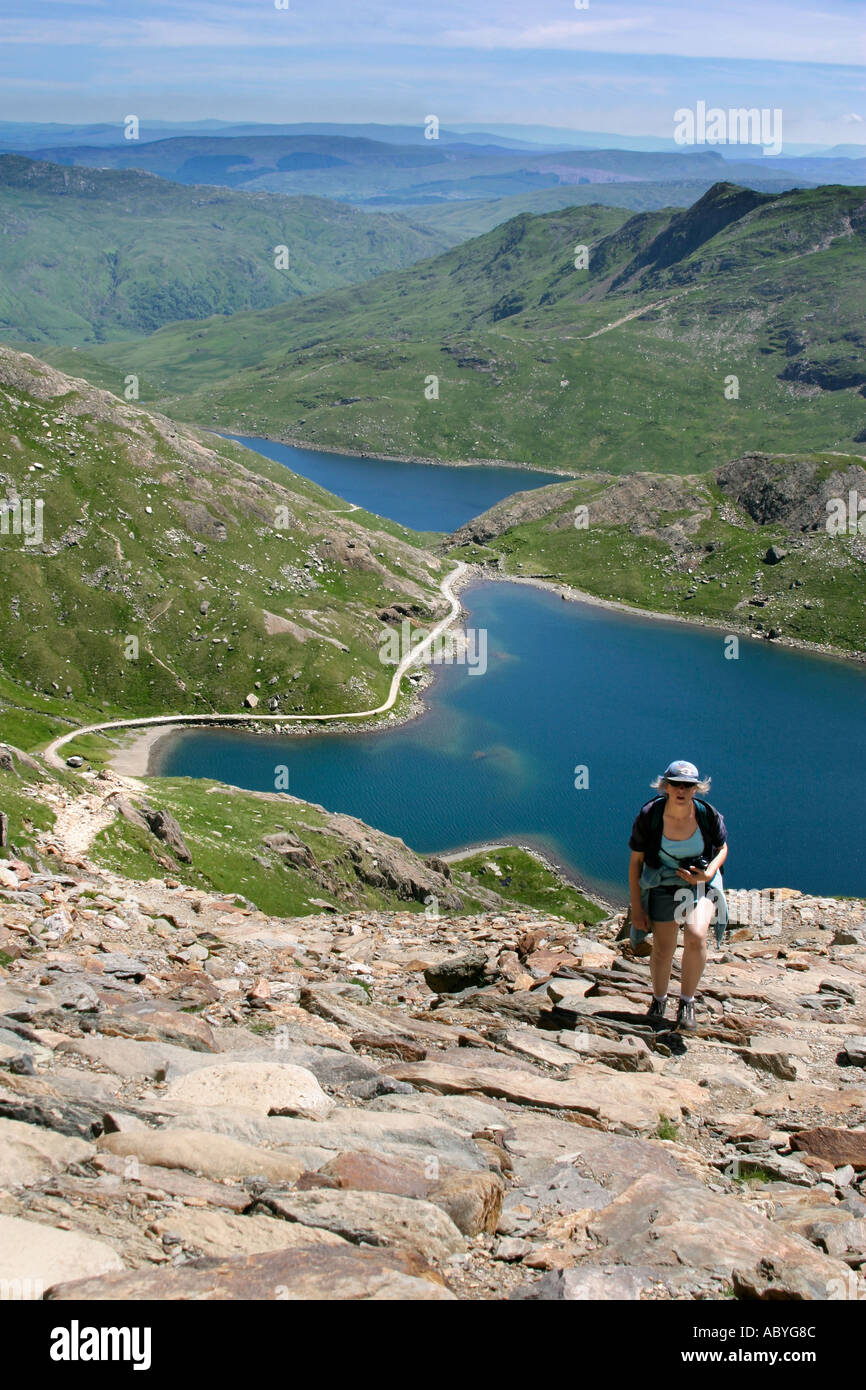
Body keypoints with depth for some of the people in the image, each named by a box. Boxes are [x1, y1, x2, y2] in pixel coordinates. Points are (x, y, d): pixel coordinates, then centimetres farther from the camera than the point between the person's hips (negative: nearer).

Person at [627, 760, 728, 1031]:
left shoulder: (707, 814, -15)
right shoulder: (648, 815, -17)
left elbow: (722, 848, 4)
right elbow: (635, 861, -7)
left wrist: (708, 873, -16)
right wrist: (636, 907, -7)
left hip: (701, 880, 0)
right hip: (662, 884, 0)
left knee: (696, 935, -24)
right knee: (663, 950, 2)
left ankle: (687, 1001, -4)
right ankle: (659, 998, 34)